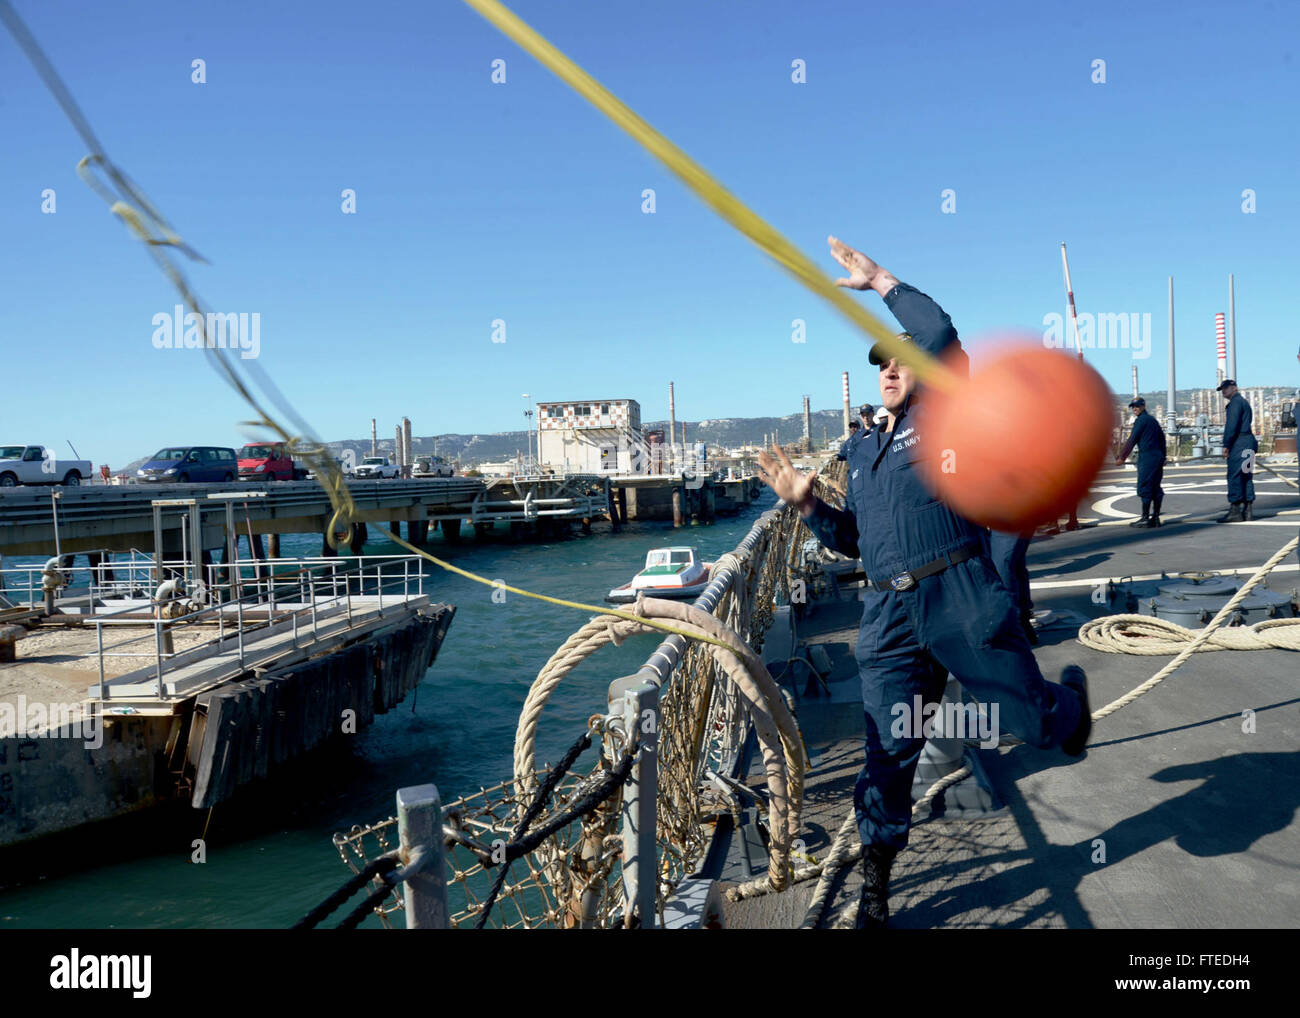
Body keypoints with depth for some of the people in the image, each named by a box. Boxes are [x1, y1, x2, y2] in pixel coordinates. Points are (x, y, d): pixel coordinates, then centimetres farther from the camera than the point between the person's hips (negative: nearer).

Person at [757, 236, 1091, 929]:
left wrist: (882, 282, -6)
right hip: (888, 614, 5)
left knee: (1039, 724, 5)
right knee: (889, 751, 2)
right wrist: (806, 504, 8)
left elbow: (944, 338, -13)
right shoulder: (864, 452, 23)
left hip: (960, 598, -4)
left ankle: (1070, 696, 43)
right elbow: (851, 540, 24)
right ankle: (874, 885, 17)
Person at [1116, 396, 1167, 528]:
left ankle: (1145, 518, -7)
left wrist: (1121, 457, -8)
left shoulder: (1141, 420, -6)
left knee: (1144, 488, -7)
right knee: (1156, 488, 8)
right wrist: (1163, 457, 25)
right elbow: (1162, 439, 22)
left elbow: (1132, 440, -10)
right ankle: (1155, 518, 9)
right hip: (1158, 457, 9)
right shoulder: (1153, 420, 19)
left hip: (1146, 457, -9)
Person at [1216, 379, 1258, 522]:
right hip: (1248, 442, 10)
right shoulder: (1244, 402, 24)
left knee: (1234, 477, -11)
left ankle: (1235, 512, -13)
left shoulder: (1235, 402, -8)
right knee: (1246, 477, 9)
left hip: (1239, 443, -10)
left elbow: (1232, 425, -17)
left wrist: (1226, 445, -17)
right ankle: (1248, 511, 10)